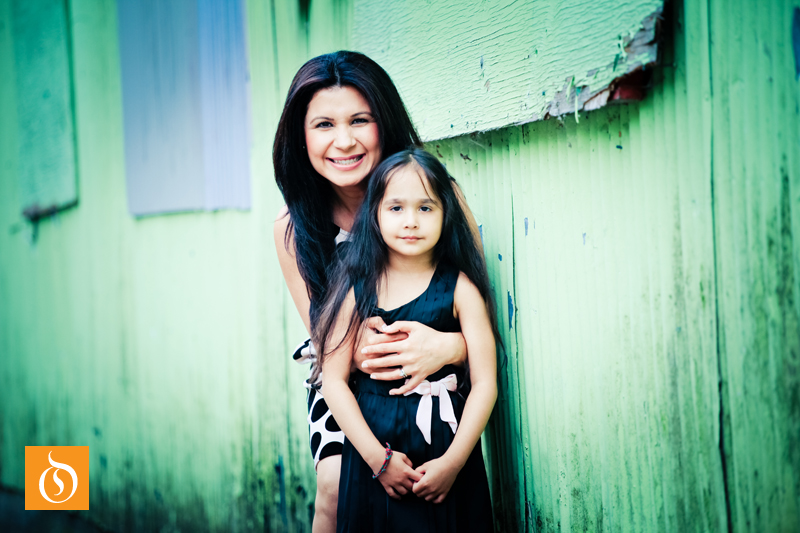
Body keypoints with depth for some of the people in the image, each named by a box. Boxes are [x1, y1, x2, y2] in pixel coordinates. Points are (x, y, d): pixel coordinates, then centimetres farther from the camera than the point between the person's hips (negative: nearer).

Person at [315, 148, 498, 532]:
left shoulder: (460, 288, -5)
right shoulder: (357, 289, -2)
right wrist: (377, 457, -11)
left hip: (444, 444, -1)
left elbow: (484, 384, -6)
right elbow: (334, 380, -5)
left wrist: (453, 461, -13)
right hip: (369, 446, 1)